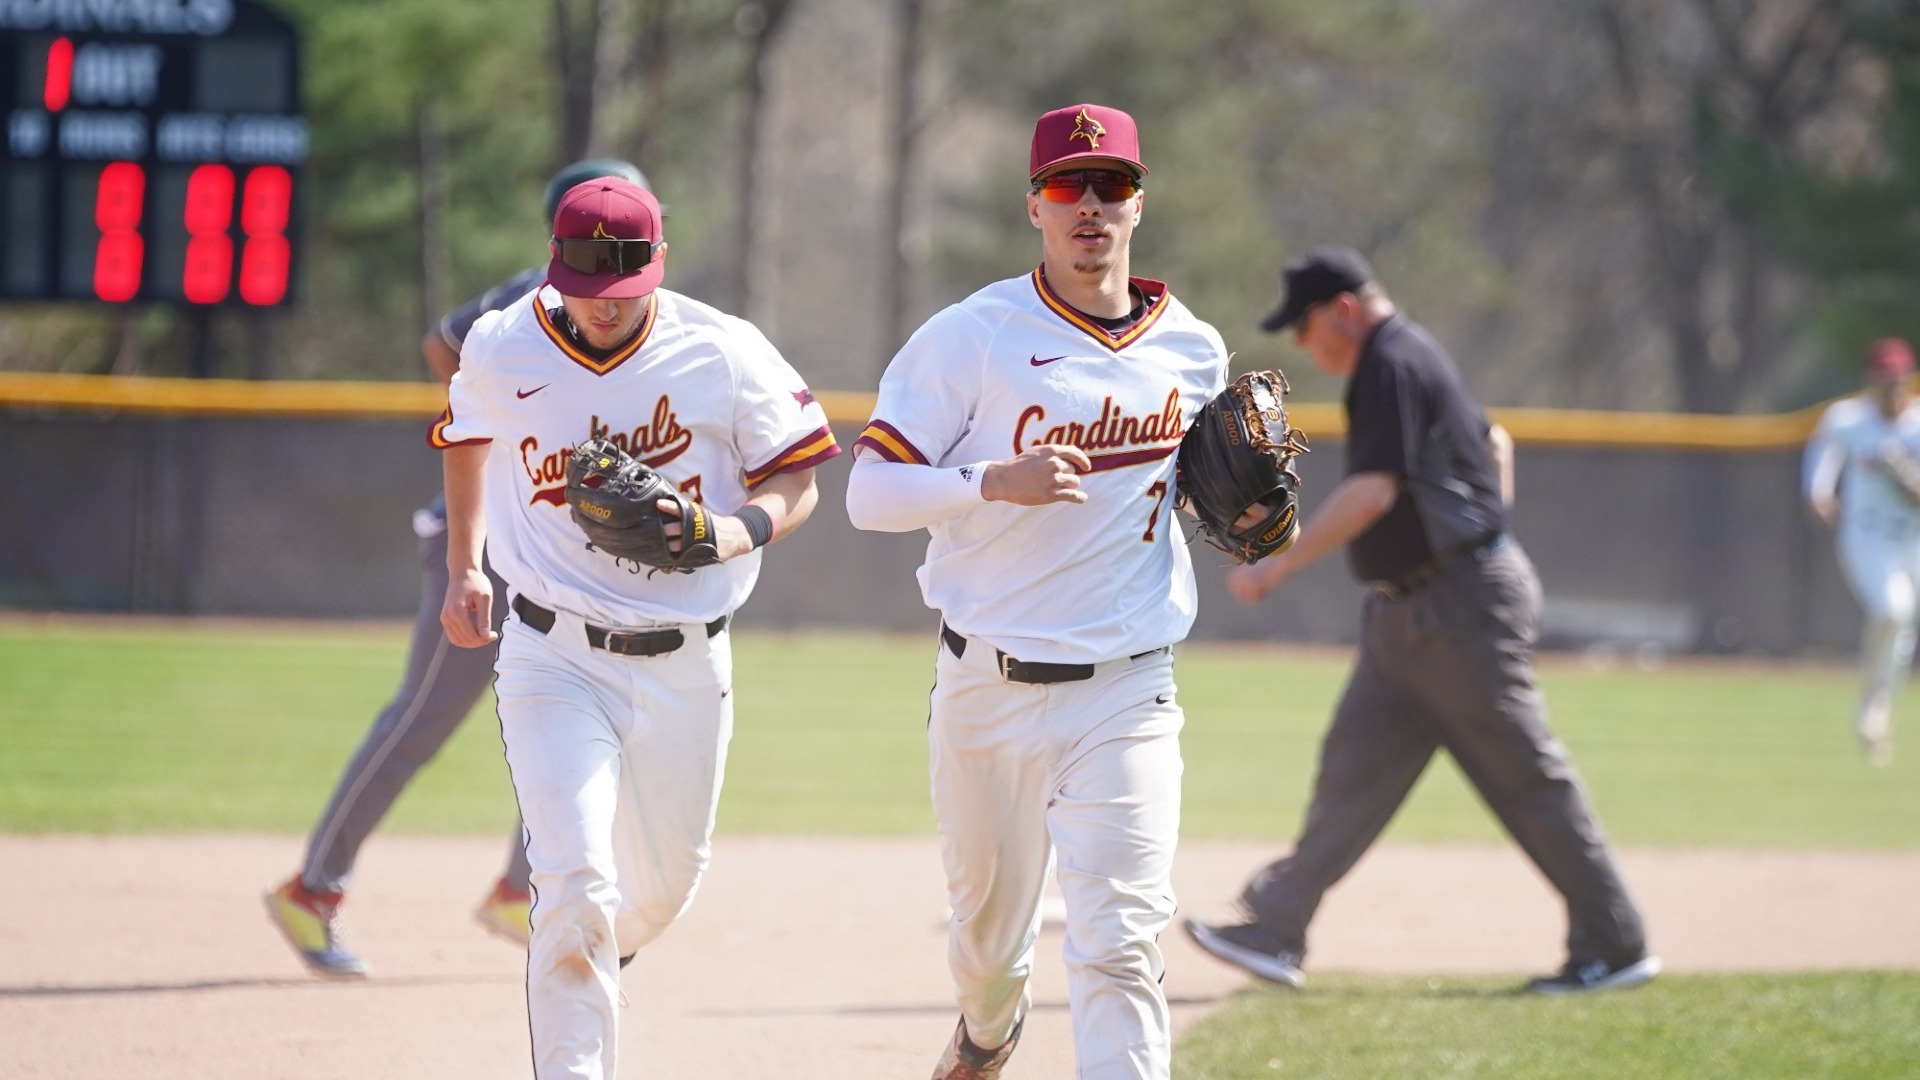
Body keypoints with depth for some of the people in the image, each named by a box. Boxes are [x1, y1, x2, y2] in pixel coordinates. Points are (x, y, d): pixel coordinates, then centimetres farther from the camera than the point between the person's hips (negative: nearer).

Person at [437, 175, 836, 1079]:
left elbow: (799, 477, -1)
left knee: (665, 884, 18)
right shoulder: (500, 352, -6)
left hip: (685, 665, 2)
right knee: (576, 888, -17)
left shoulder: (724, 355, -11)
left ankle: (593, 958, 52)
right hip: (554, 658, -1)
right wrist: (464, 566, 15)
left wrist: (740, 530, -22)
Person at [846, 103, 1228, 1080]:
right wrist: (997, 480, -27)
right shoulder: (969, 339, -7)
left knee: (1119, 944, -14)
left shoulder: (1192, 351, 4)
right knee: (987, 920, 18)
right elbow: (869, 494, -11)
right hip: (986, 687, 0)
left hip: (1125, 696, 0)